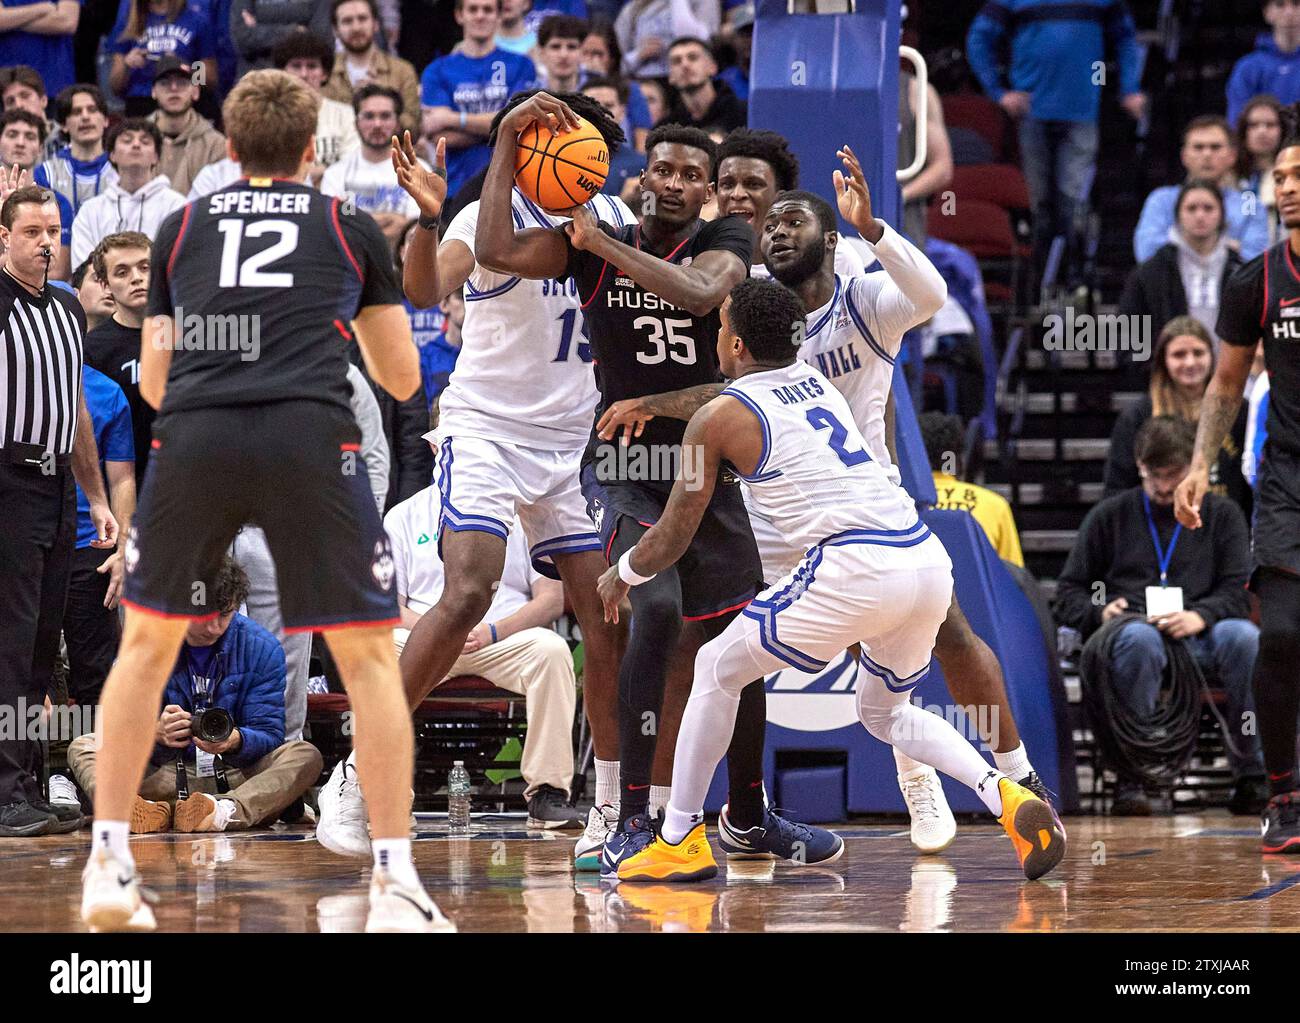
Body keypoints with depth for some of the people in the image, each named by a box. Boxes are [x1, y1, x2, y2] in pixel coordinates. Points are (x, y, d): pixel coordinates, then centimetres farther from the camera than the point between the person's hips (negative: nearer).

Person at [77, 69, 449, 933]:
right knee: (369, 655, 9)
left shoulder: (182, 228, 23)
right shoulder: (353, 228, 20)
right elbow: (403, 379, 26)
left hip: (194, 438, 2)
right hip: (309, 437, -2)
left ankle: (109, 864, 17)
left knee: (148, 643, 21)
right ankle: (396, 885, 2)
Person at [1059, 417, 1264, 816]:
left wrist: (1200, 615, -14)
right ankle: (1130, 776, -37)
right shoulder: (1109, 516, 18)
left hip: (1198, 639, 1)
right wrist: (1100, 611, -8)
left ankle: (1252, 776, -27)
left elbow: (1239, 590, 7)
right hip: (1129, 630, -1)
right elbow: (1068, 594, 16)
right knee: (1140, 638, -39)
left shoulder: (1222, 514, 19)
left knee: (1244, 636, -34)